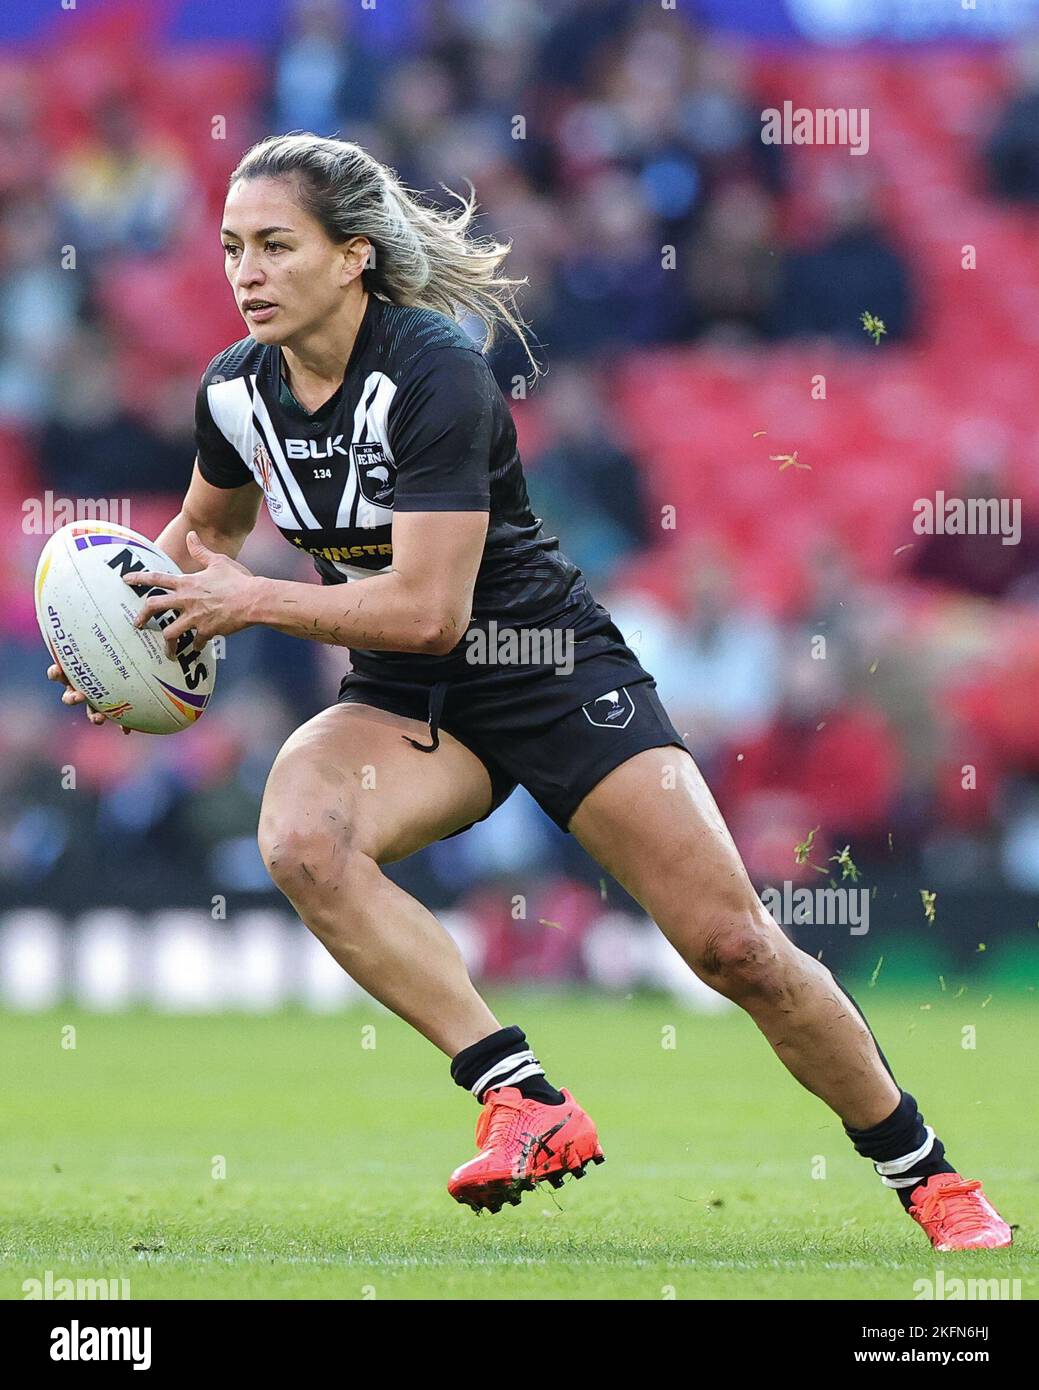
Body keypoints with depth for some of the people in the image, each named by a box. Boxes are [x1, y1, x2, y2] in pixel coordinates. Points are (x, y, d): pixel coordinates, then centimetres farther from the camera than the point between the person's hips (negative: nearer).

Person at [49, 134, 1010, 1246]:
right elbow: (206, 528, 19)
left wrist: (249, 601, -22)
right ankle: (526, 1102, -27)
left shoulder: (431, 371, -24)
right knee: (299, 839, -30)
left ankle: (924, 1173, 14)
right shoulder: (236, 392, -4)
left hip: (555, 673, -5)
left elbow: (428, 607, -29)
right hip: (406, 701, 5)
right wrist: (135, 622, 0)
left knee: (733, 947, -8)